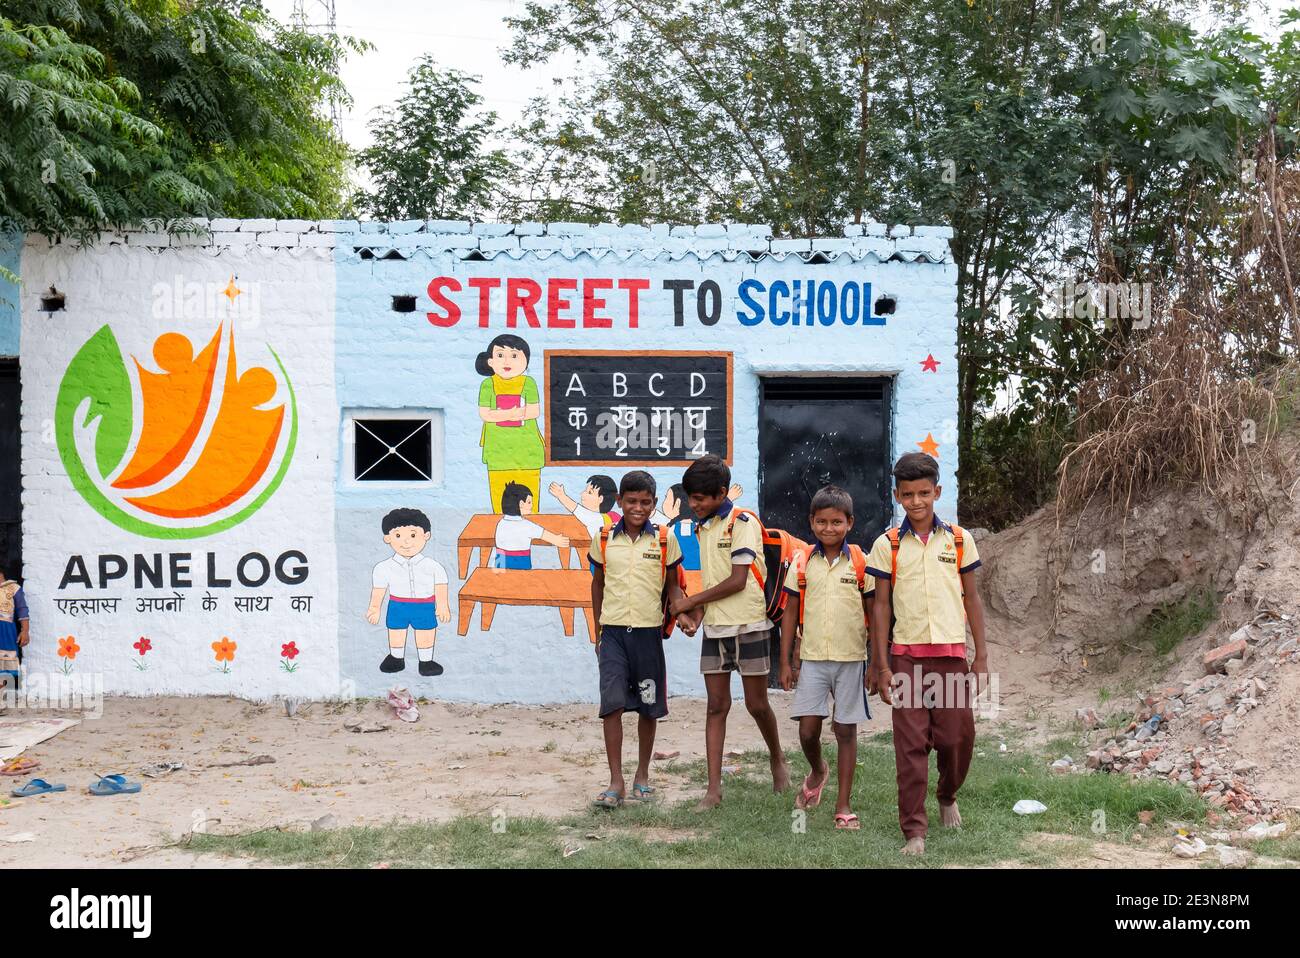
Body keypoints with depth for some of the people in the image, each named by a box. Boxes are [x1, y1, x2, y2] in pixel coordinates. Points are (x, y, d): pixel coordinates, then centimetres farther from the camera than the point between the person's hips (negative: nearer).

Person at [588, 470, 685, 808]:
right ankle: (616, 782, -5)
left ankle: (642, 776, 24)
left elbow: (672, 585, 7)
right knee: (612, 704, -10)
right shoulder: (604, 539, 3)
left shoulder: (664, 540, 0)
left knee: (648, 707, 8)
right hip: (613, 632, 0)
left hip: (648, 631, 0)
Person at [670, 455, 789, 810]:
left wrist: (691, 601, -9)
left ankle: (777, 759, 31)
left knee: (757, 703, 3)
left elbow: (737, 581, -16)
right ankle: (714, 788, 0)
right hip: (714, 627, 6)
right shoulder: (702, 528, 12)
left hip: (748, 624, -6)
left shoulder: (742, 523, -11)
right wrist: (700, 609, -2)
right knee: (716, 705, 2)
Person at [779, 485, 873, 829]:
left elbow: (874, 613, 5)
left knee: (846, 730, 4)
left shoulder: (861, 563, 0)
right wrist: (785, 661, 5)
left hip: (851, 659, -1)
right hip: (812, 658, 1)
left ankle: (843, 805, 13)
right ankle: (817, 771, 30)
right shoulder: (802, 562, 3)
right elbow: (791, 613, 7)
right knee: (808, 729, -3)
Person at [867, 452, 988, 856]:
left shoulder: (958, 540, 5)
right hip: (906, 655, -1)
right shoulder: (888, 545, 1)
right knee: (911, 745, -2)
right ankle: (914, 831, 4)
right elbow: (881, 604, 3)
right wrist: (881, 664, -1)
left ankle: (947, 796, 35)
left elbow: (971, 598, 9)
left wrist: (981, 656, 5)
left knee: (957, 737, 4)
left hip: (951, 653, 1)